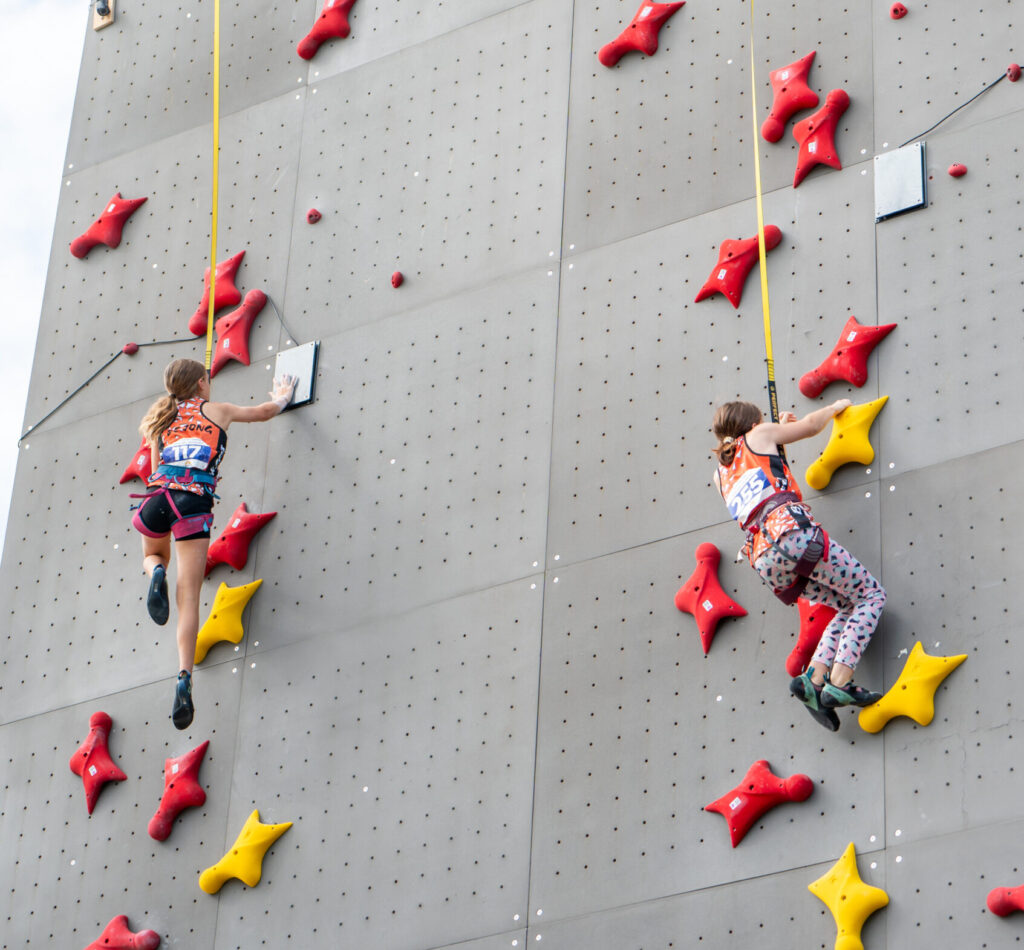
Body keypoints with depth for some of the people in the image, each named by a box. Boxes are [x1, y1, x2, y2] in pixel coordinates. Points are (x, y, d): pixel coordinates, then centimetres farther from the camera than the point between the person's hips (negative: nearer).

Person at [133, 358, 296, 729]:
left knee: (153, 557, 36)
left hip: (158, 495, 2)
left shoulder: (162, 420, 23)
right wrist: (283, 397, 54)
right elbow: (264, 411, 33)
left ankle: (157, 574, -2)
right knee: (189, 597, -5)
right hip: (193, 503, -2)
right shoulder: (217, 410, 18)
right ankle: (184, 678, -22)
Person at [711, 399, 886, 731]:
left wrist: (780, 431, 51)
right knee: (870, 595, 3)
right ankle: (839, 683, -15)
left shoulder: (721, 475, 30)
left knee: (850, 607, 17)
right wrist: (836, 407, 48)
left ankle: (814, 679, -3)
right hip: (793, 532, -6)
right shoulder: (760, 435, 16)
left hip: (765, 559, 6)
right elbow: (812, 424, 28)